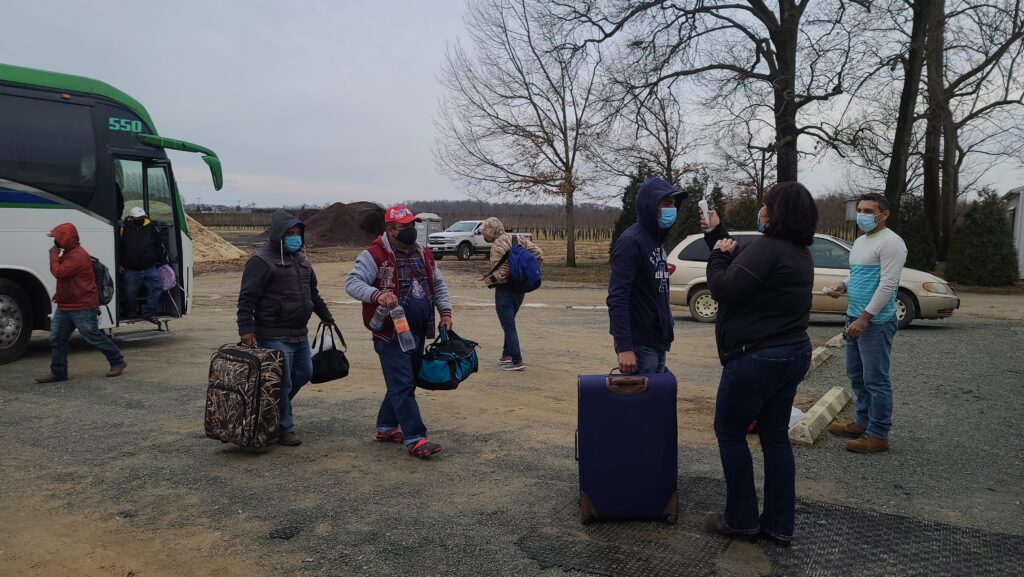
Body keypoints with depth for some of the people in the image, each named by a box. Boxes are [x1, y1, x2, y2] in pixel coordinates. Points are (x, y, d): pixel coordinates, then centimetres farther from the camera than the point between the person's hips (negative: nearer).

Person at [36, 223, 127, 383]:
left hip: (82, 308, -10)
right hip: (64, 307, 10)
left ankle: (118, 362, 11)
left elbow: (58, 272, -24)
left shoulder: (78, 256, -19)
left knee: (94, 337, -3)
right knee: (56, 338, 7)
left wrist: (54, 255, -10)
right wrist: (60, 293, 13)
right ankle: (58, 372, 12)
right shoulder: (69, 253, 15)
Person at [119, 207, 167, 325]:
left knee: (156, 288, -8)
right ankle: (130, 314, 27)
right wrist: (119, 265, 1)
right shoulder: (124, 229, -2)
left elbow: (160, 246, 12)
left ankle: (149, 313, 3)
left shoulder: (151, 228, 4)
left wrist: (163, 261, 12)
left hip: (150, 268, 2)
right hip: (131, 270, -2)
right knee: (130, 293, 7)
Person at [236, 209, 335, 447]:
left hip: (300, 334, 9)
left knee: (304, 373, 16)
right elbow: (247, 298, -15)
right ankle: (284, 429, 11)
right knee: (282, 382, -3)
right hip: (275, 336, -9)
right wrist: (246, 329, -22)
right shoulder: (262, 261, -11)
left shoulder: (300, 259, 15)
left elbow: (313, 292, 26)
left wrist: (326, 316, 28)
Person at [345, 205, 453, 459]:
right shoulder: (374, 255, -10)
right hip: (391, 334, -8)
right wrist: (377, 295, -36)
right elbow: (352, 283, -18)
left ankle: (386, 428, 31)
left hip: (418, 333, 8)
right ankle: (415, 438, -4)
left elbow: (438, 285, 22)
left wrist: (445, 312, 8)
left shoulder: (423, 255, 13)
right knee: (403, 386, -7)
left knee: (403, 383, 16)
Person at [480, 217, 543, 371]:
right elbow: (538, 254, 4)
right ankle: (507, 355, 30)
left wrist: (491, 279, -10)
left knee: (509, 327, -1)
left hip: (505, 290, -8)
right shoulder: (517, 239, 6)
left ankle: (517, 361, 0)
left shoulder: (497, 245, -16)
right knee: (509, 323, 22)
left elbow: (503, 270, -25)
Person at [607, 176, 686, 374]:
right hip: (639, 346, -9)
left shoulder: (658, 239, 13)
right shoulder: (631, 241, -14)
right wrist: (624, 348, -26)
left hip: (658, 343, 9)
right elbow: (617, 298, -21)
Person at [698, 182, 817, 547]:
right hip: (793, 353, 9)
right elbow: (746, 266, 20)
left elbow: (724, 288, -21)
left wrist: (718, 253, -4)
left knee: (729, 433, 6)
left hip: (757, 358, -9)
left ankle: (741, 519, 15)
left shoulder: (768, 248, -21)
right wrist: (717, 234, 25)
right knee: (775, 437, 14)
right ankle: (779, 525, 21)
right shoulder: (799, 252, 11)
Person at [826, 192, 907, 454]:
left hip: (875, 322, -10)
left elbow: (888, 284, -20)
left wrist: (865, 317, -23)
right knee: (856, 375, 17)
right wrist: (843, 286, 5)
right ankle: (863, 422, 29)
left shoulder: (890, 242, -14)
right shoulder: (860, 241, 16)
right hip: (855, 317, 10)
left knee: (876, 379, -3)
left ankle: (878, 435, 4)